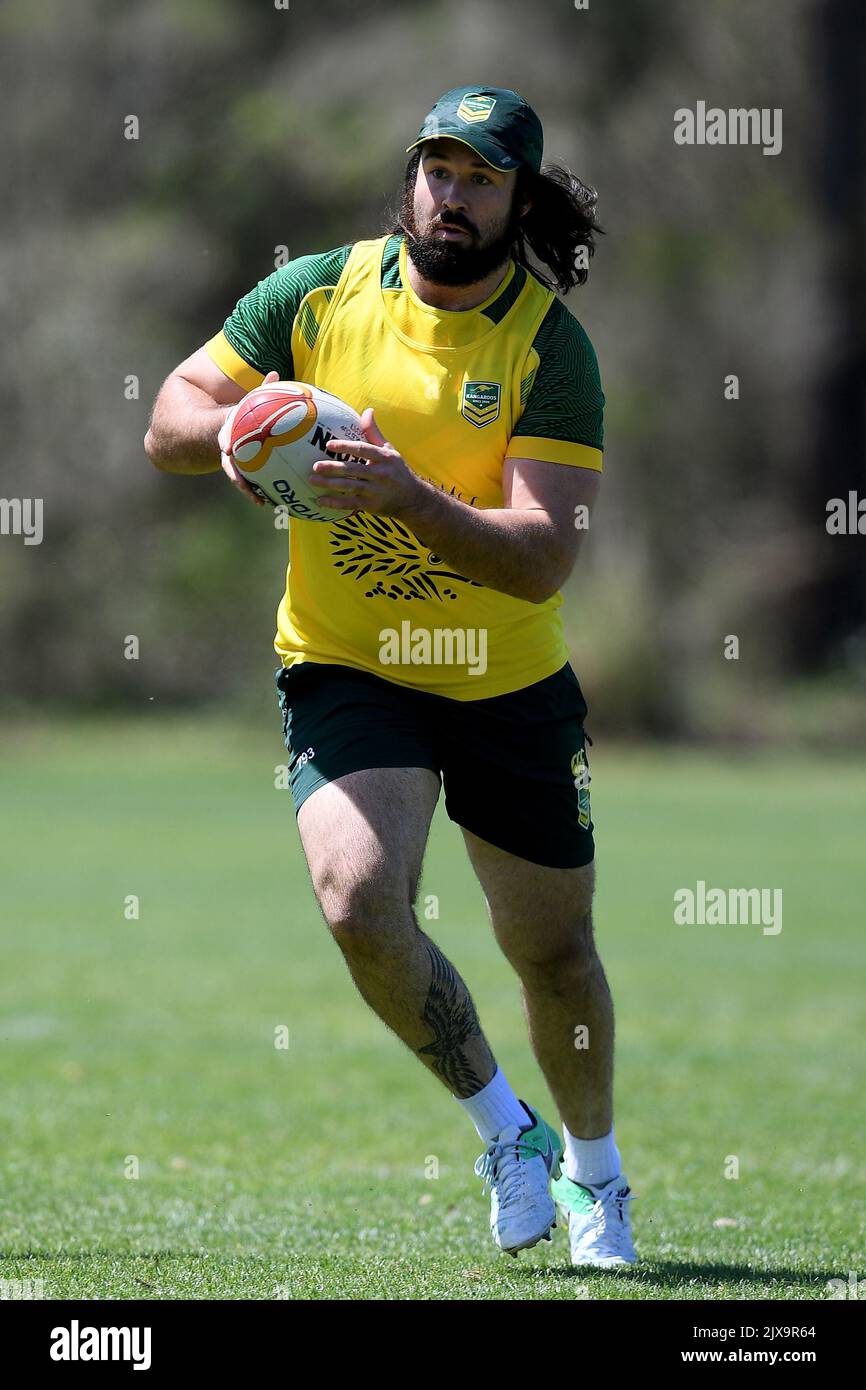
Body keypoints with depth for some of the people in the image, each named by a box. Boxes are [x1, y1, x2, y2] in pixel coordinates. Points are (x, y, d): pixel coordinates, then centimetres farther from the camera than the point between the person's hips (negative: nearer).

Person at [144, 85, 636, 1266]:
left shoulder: (551, 346, -13)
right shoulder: (318, 295, -6)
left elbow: (544, 559, -22)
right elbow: (168, 424, 2)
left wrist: (411, 500, -37)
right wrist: (231, 428, -21)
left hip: (511, 681, 0)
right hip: (345, 669, 0)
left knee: (552, 950, 11)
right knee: (359, 902, -24)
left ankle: (593, 1170, 41)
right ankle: (503, 1128, 1)